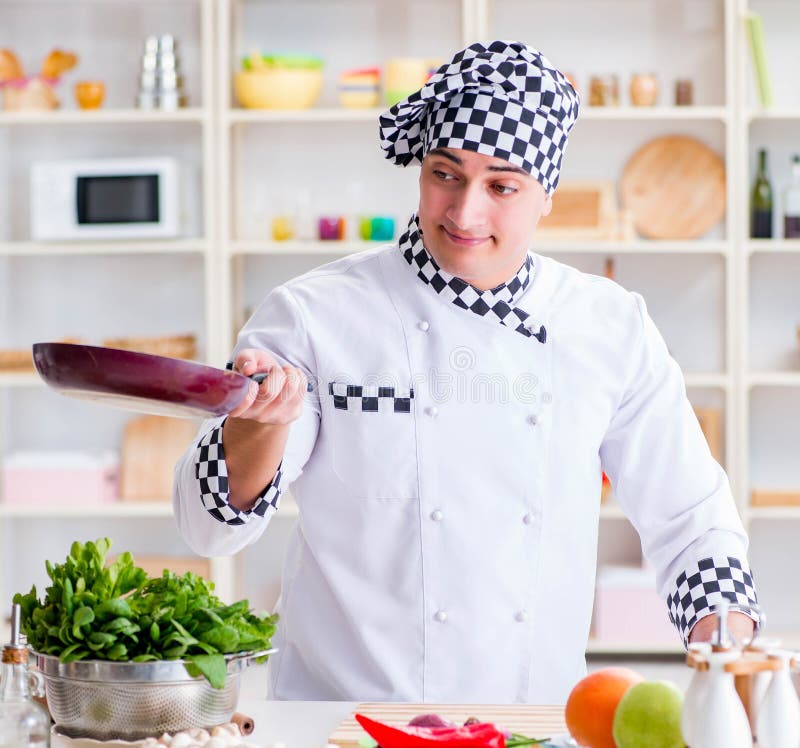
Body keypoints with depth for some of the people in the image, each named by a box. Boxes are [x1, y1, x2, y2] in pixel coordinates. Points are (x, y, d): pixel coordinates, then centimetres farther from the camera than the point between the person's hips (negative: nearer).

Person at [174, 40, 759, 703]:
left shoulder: (611, 329, 5)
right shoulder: (315, 316, -4)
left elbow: (690, 520, 13)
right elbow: (212, 525, -7)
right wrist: (265, 422, -26)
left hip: (538, 722, 6)